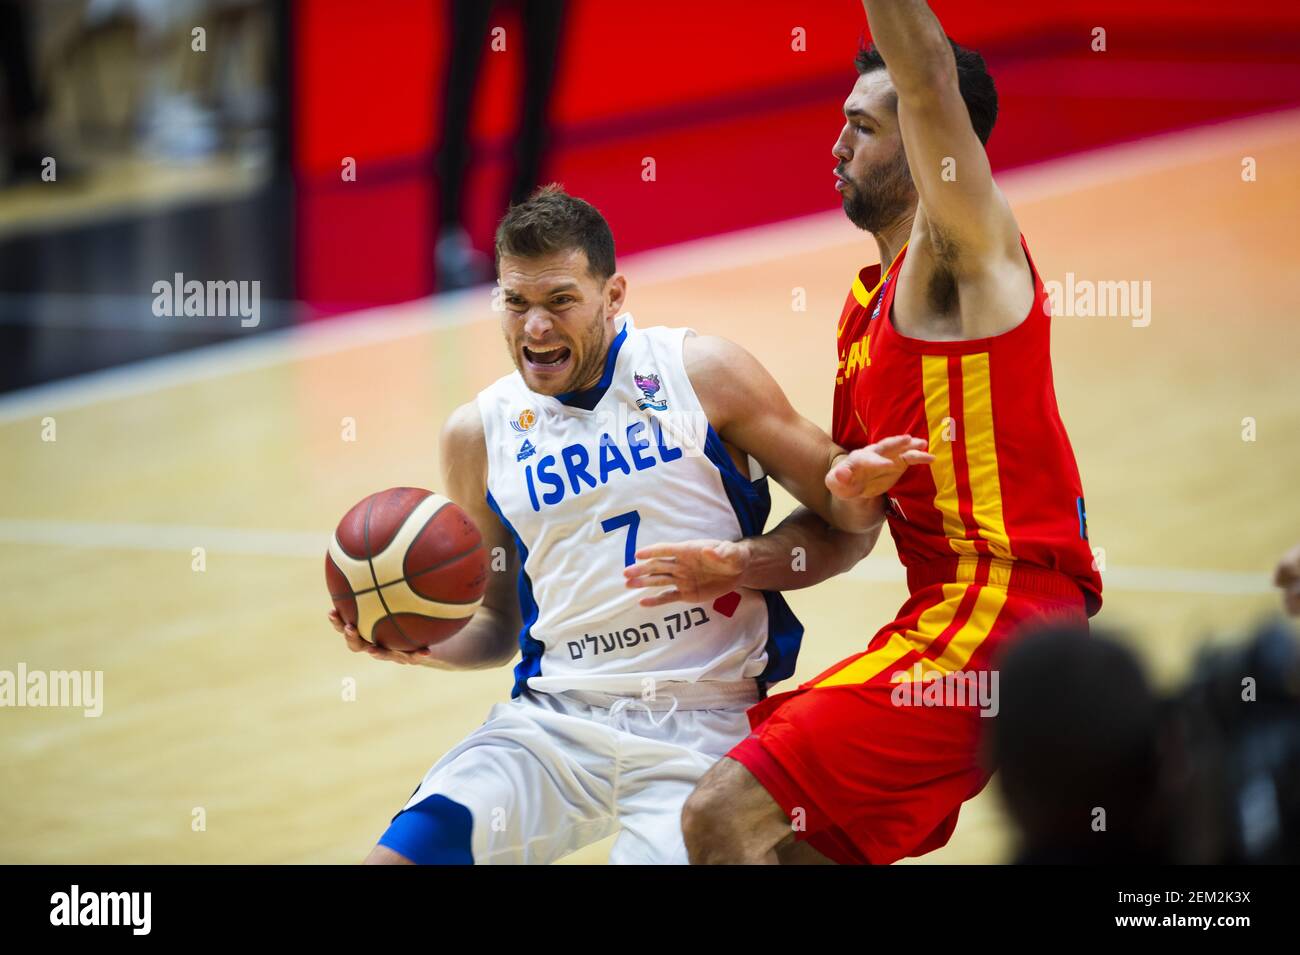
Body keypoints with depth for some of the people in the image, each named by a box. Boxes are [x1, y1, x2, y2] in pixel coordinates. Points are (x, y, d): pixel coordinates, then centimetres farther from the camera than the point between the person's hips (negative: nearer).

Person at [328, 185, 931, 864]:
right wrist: (420, 645, -2)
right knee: (398, 855, -16)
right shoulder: (478, 433, 9)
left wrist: (854, 491, -19)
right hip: (552, 718, 3)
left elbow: (842, 524, 4)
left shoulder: (702, 374, 0)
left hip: (700, 726, -2)